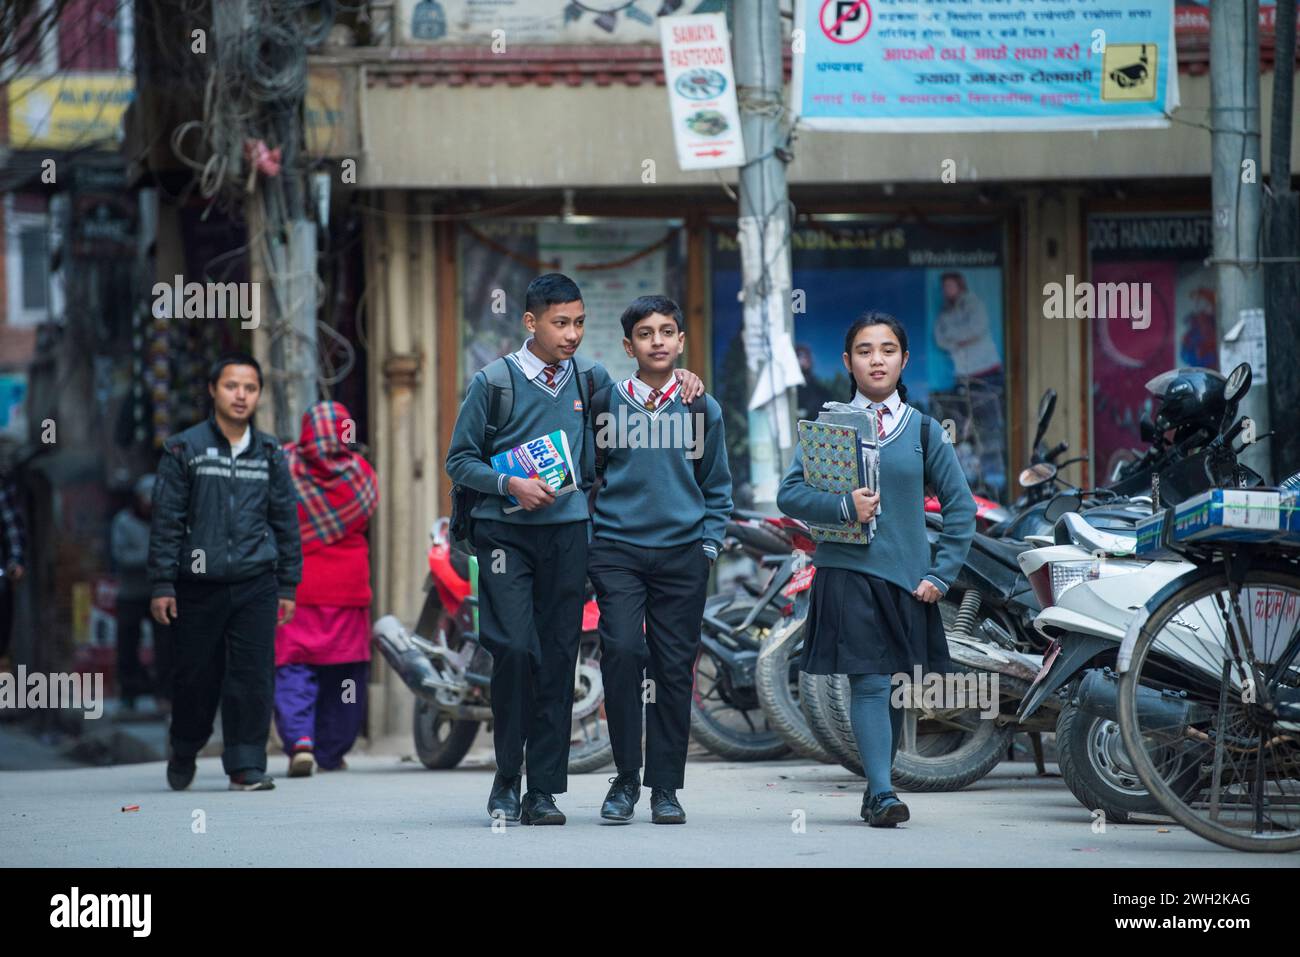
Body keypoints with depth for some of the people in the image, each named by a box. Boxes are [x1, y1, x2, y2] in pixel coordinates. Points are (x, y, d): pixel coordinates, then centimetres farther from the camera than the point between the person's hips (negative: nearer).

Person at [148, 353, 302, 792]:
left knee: (253, 676, -6)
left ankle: (246, 765, -1)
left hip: (256, 585, 1)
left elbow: (286, 521, 15)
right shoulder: (184, 450, 1)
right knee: (196, 676, 5)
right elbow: (166, 521, 1)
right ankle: (184, 752, 29)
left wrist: (288, 585, 11)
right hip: (199, 584, -1)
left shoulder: (270, 454, 9)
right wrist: (162, 585, -4)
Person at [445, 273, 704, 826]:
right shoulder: (494, 382, 0)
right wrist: (511, 485, -13)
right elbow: (460, 460, 3)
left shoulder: (592, 380, 10)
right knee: (515, 649, -14)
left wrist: (676, 380, 11)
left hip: (568, 532, 3)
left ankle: (544, 790, 6)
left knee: (558, 659, 1)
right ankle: (507, 777, 2)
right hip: (505, 531, -3)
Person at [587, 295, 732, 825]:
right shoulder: (605, 403, 5)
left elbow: (717, 487, 15)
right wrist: (589, 542, 3)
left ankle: (665, 787, 8)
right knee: (622, 652, -16)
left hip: (681, 553, 1)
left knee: (674, 667, 1)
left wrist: (709, 543, 5)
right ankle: (625, 778, -4)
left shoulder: (701, 409, 8)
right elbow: (587, 476, 11)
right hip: (617, 550, -1)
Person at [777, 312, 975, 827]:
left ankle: (877, 789, 21)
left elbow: (960, 507, 11)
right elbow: (789, 494, -1)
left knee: (895, 686, 7)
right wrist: (843, 507, -19)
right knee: (869, 682, -12)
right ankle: (881, 793, -15)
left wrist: (941, 574, 2)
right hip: (848, 572, -2)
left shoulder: (922, 429, 9)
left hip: (907, 576, 2)